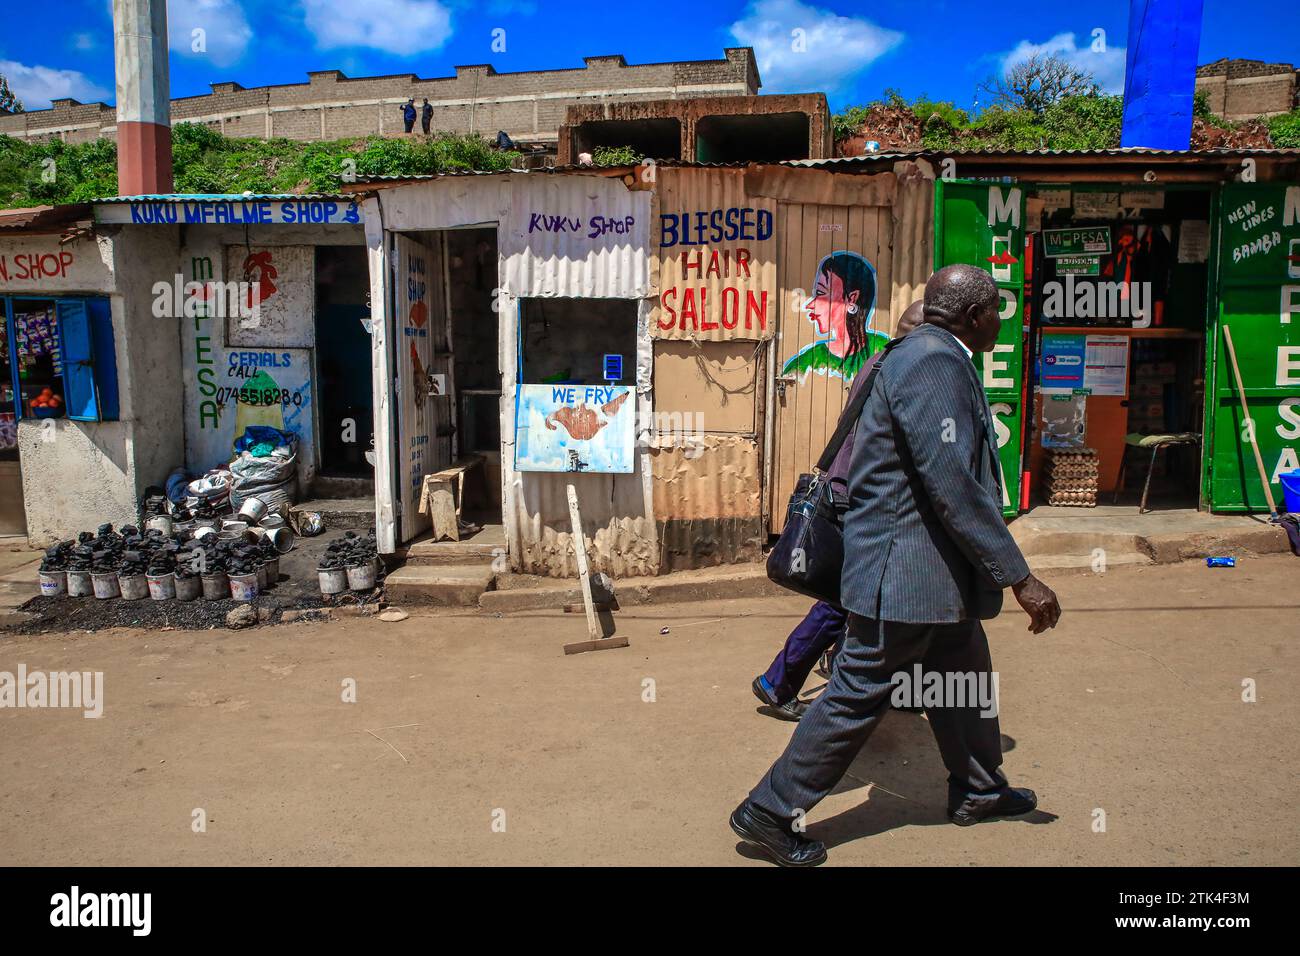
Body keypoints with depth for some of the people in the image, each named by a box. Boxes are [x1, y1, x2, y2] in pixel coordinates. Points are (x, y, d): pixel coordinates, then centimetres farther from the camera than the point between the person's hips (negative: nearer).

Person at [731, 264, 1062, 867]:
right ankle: (769, 813, 10)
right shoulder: (932, 362, -21)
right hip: (906, 570, -11)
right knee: (858, 698, -2)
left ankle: (978, 791, 45)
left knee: (964, 679, 24)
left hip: (939, 569, 11)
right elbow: (952, 485, -27)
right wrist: (1019, 578, -23)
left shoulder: (941, 359, 13)